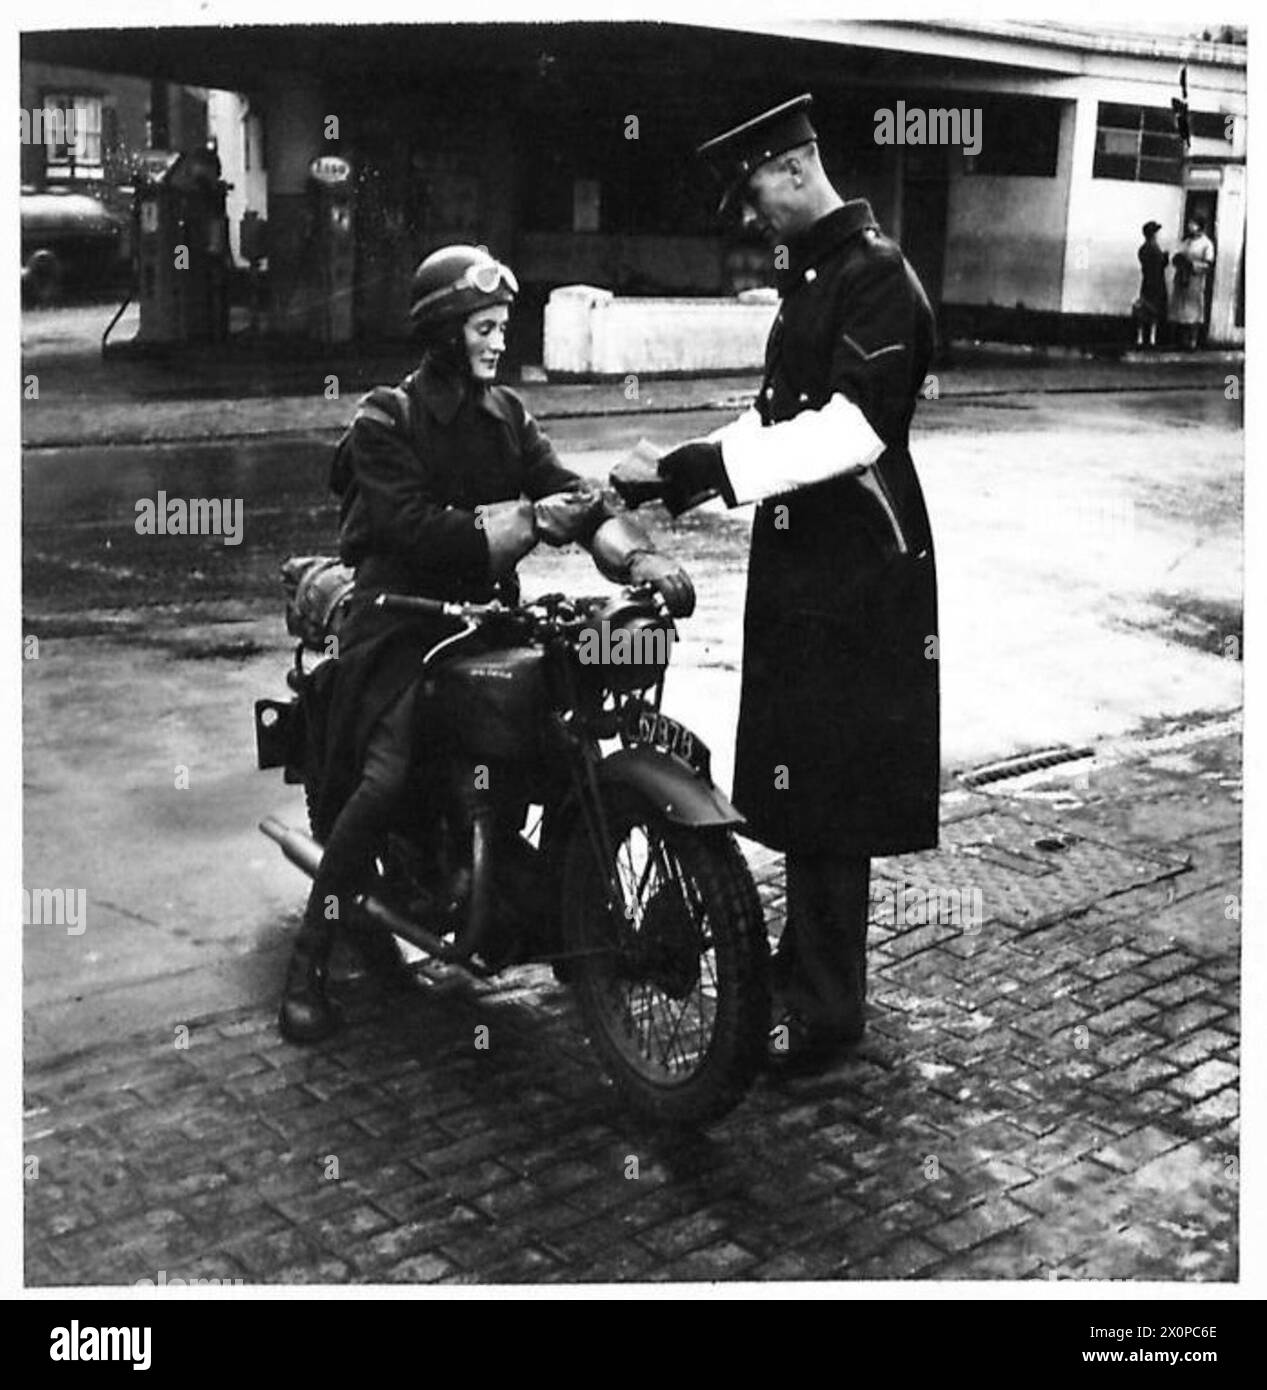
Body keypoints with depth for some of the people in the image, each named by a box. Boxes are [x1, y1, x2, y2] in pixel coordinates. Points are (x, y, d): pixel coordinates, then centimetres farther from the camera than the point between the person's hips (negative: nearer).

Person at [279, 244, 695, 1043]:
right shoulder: (385, 421, -4)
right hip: (402, 619, -6)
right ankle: (308, 963, -10)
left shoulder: (508, 416, 13)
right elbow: (416, 528, -19)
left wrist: (640, 557, -19)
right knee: (386, 779, -23)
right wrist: (531, 518, -25)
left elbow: (569, 493, 0)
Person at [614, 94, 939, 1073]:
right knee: (796, 779, 15)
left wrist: (717, 463, -27)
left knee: (827, 790, -4)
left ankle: (825, 1011, 6)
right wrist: (690, 472, 10)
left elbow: (855, 428, -24)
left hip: (856, 569, -9)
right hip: (799, 556, 9)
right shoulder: (808, 272, 17)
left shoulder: (876, 274, -13)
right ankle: (807, 965, 29)